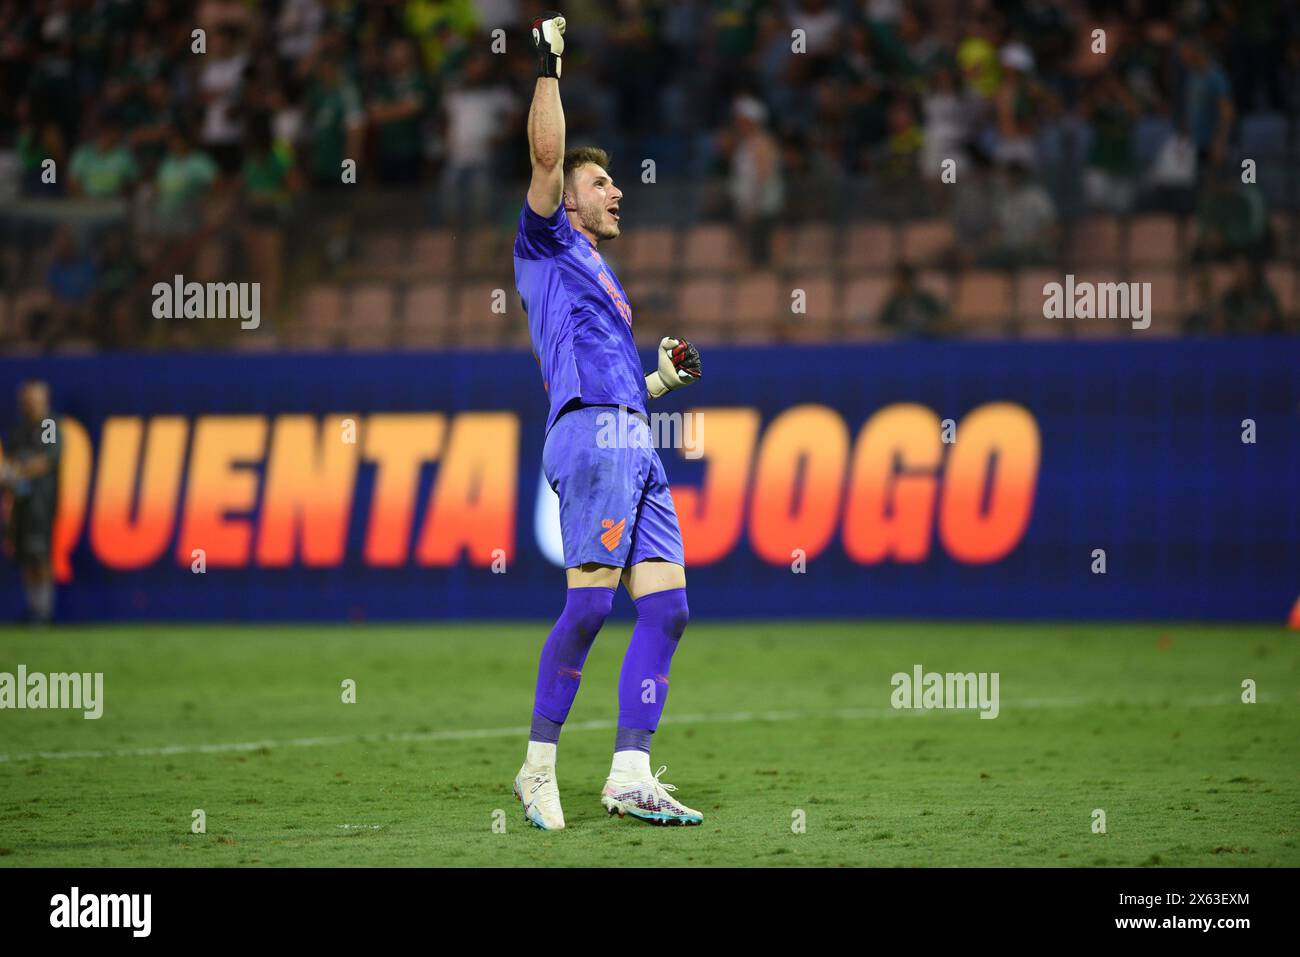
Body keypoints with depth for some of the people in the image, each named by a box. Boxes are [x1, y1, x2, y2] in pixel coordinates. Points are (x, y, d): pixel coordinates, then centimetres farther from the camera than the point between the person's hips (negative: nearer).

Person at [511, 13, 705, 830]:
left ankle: (631, 775, -4)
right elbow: (547, 154, -5)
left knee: (667, 606, -1)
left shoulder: (605, 280, 31)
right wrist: (549, 65, -2)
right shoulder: (548, 245, 9)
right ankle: (540, 765, -10)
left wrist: (665, 376, 17)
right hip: (590, 433, -9)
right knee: (590, 601, -16)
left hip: (635, 441, 9)